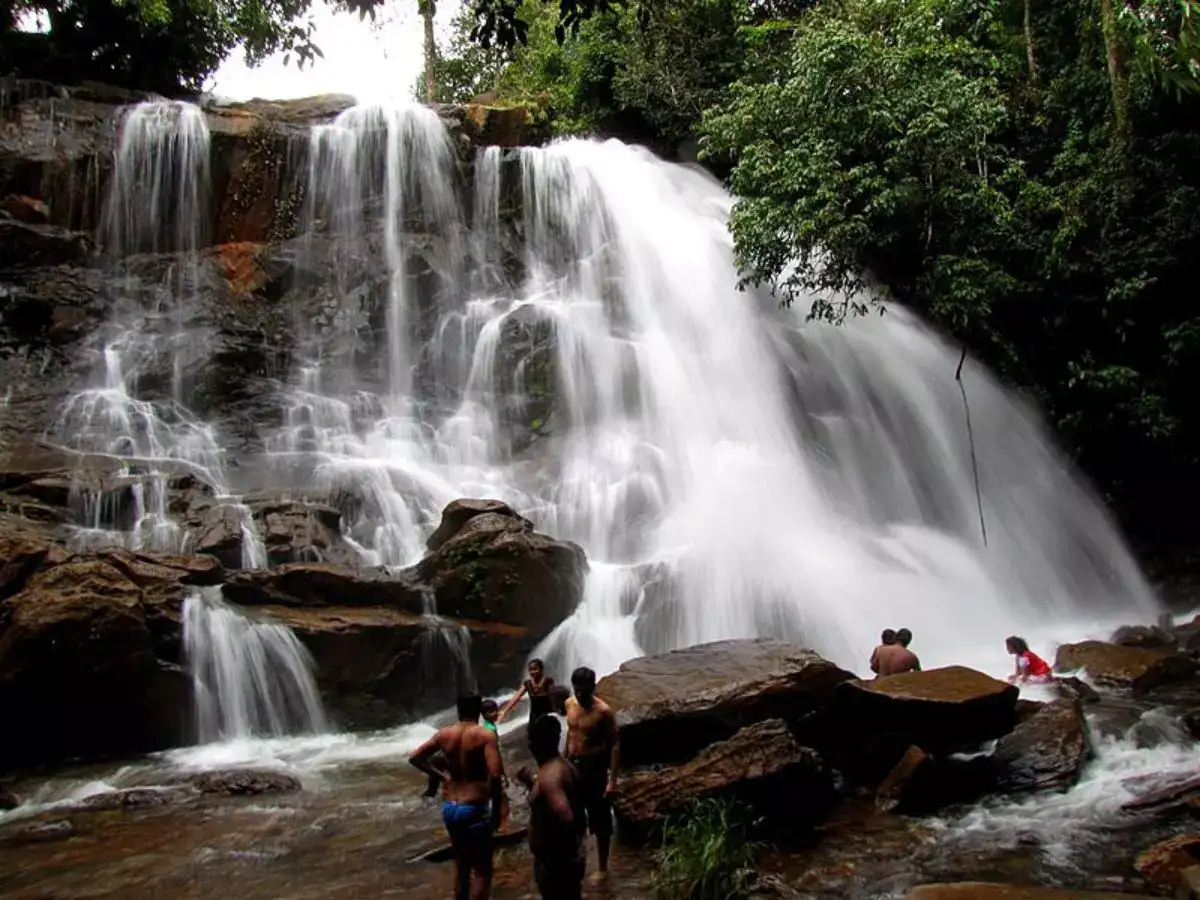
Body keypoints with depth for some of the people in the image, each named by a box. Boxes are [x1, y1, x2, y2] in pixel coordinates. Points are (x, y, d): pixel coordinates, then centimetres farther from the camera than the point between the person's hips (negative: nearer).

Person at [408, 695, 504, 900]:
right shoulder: (486, 735, -14)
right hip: (473, 809, -6)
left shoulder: (444, 734, 2)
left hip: (449, 807, 6)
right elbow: (495, 776, -23)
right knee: (482, 869, 6)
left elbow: (415, 757, 10)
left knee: (461, 863, 22)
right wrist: (496, 811, -12)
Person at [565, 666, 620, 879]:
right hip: (572, 764, 6)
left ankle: (602, 867, 22)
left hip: (594, 767, -6)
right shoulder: (570, 704, -1)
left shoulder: (603, 711, -19)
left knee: (600, 820, 7)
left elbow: (615, 745, -16)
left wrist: (612, 779, -20)